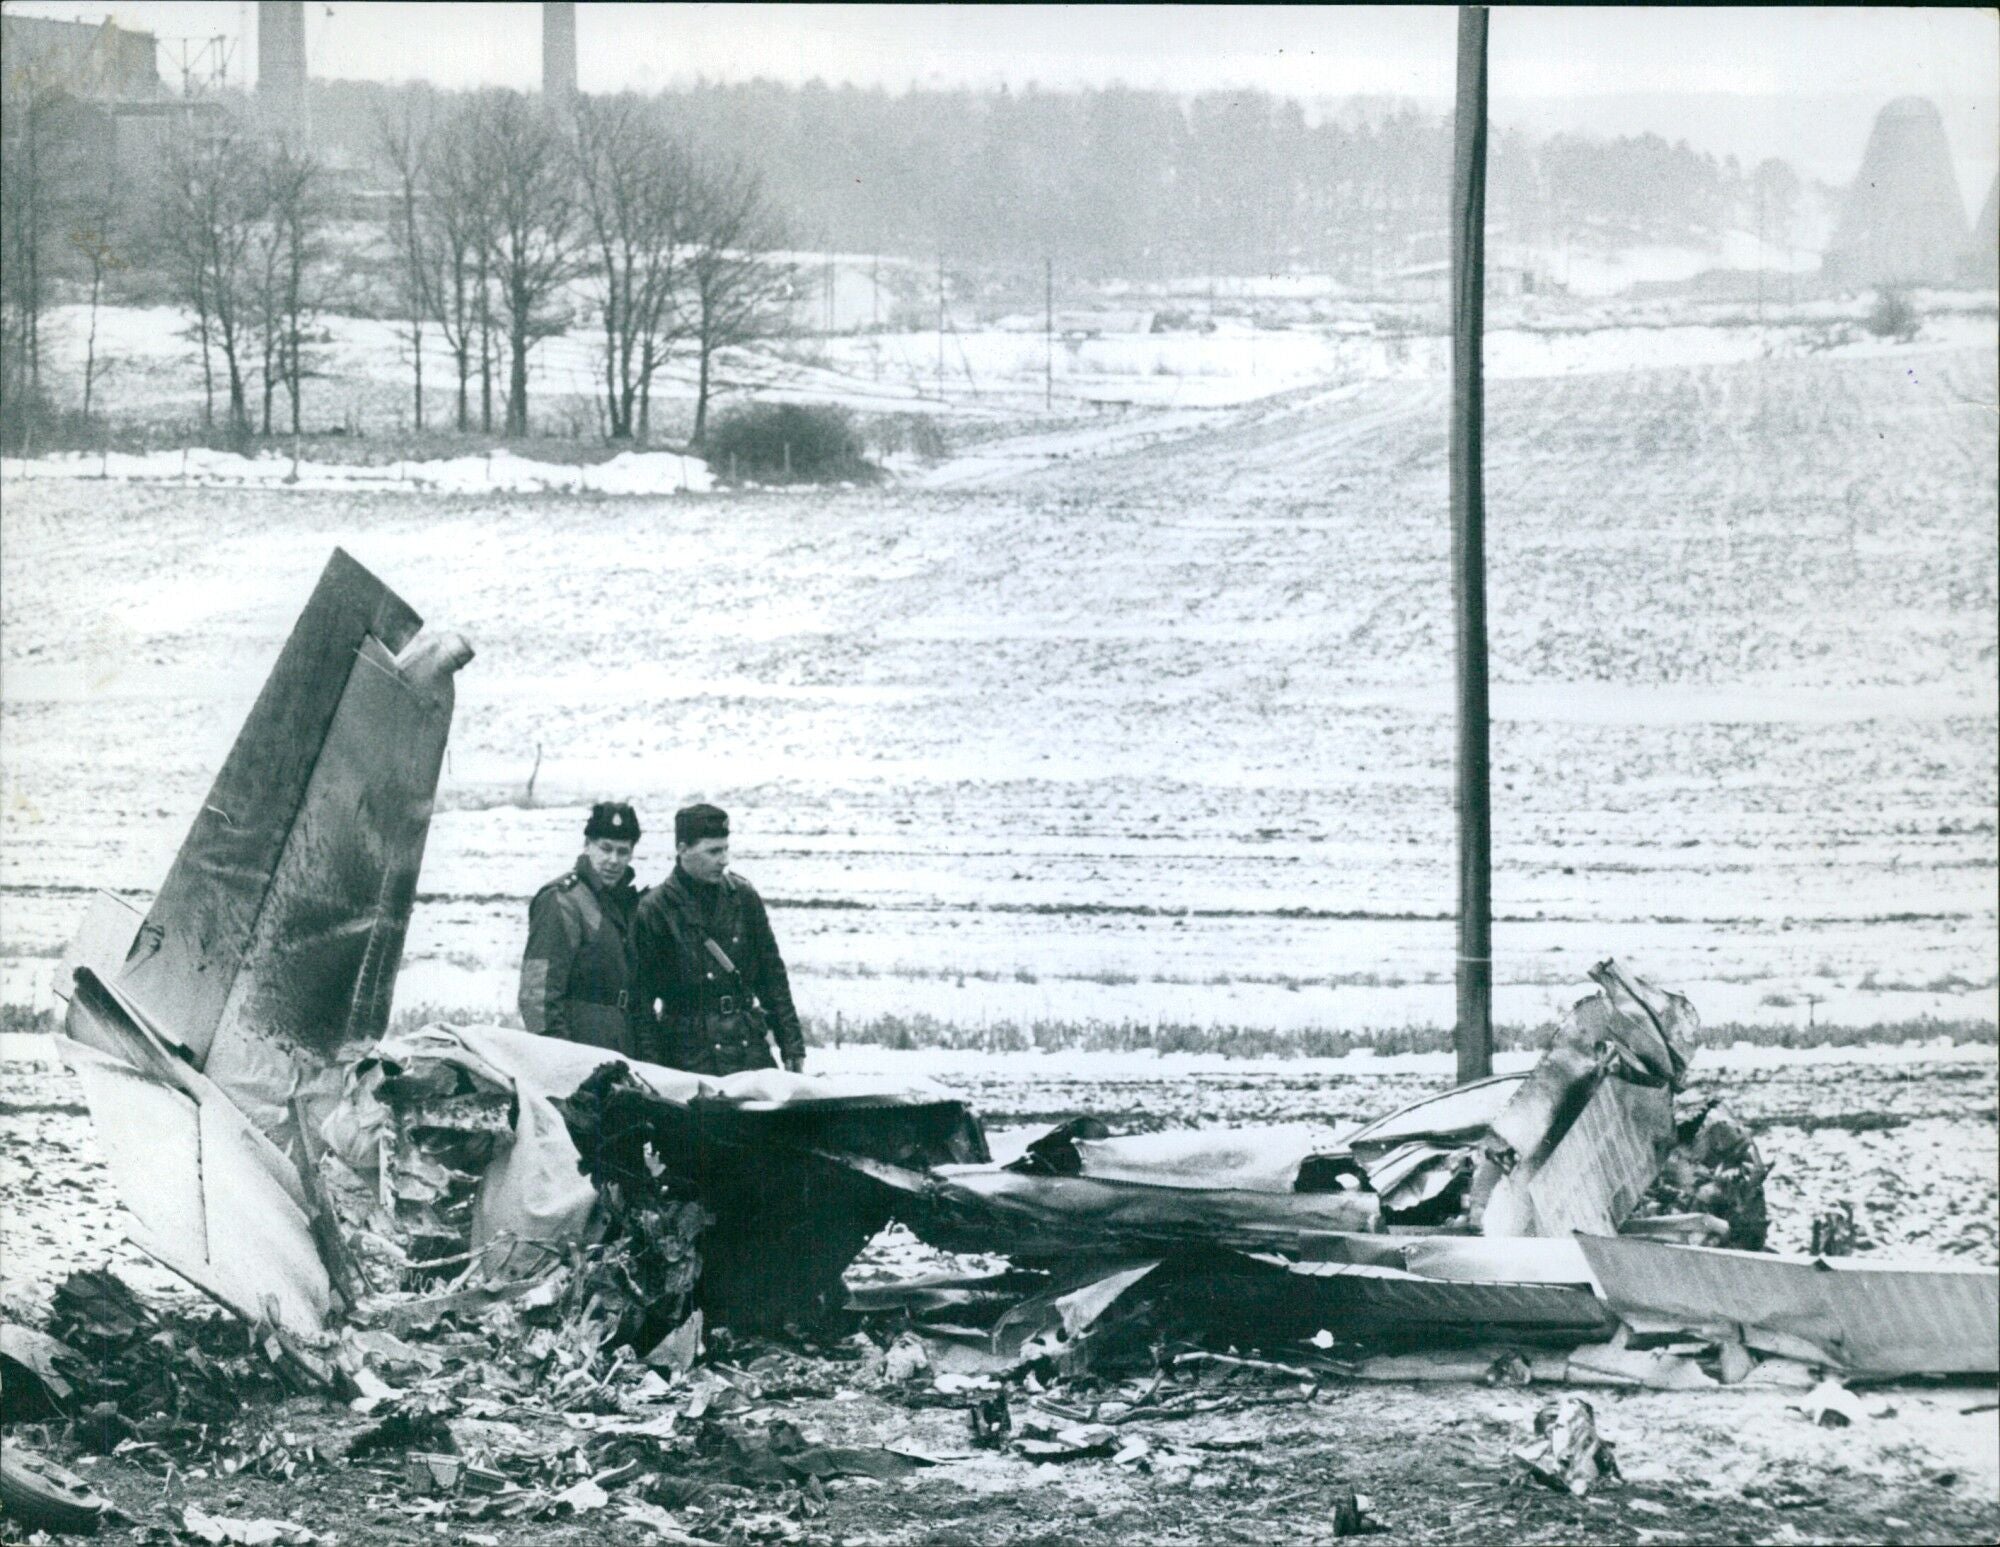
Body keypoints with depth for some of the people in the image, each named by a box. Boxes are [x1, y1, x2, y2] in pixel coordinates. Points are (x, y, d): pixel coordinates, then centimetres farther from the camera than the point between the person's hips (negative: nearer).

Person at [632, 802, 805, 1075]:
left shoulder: (743, 897, 9)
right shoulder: (654, 910, -3)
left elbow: (772, 976, 15)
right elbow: (642, 999, -2)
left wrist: (792, 1047, 11)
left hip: (752, 1051, 4)